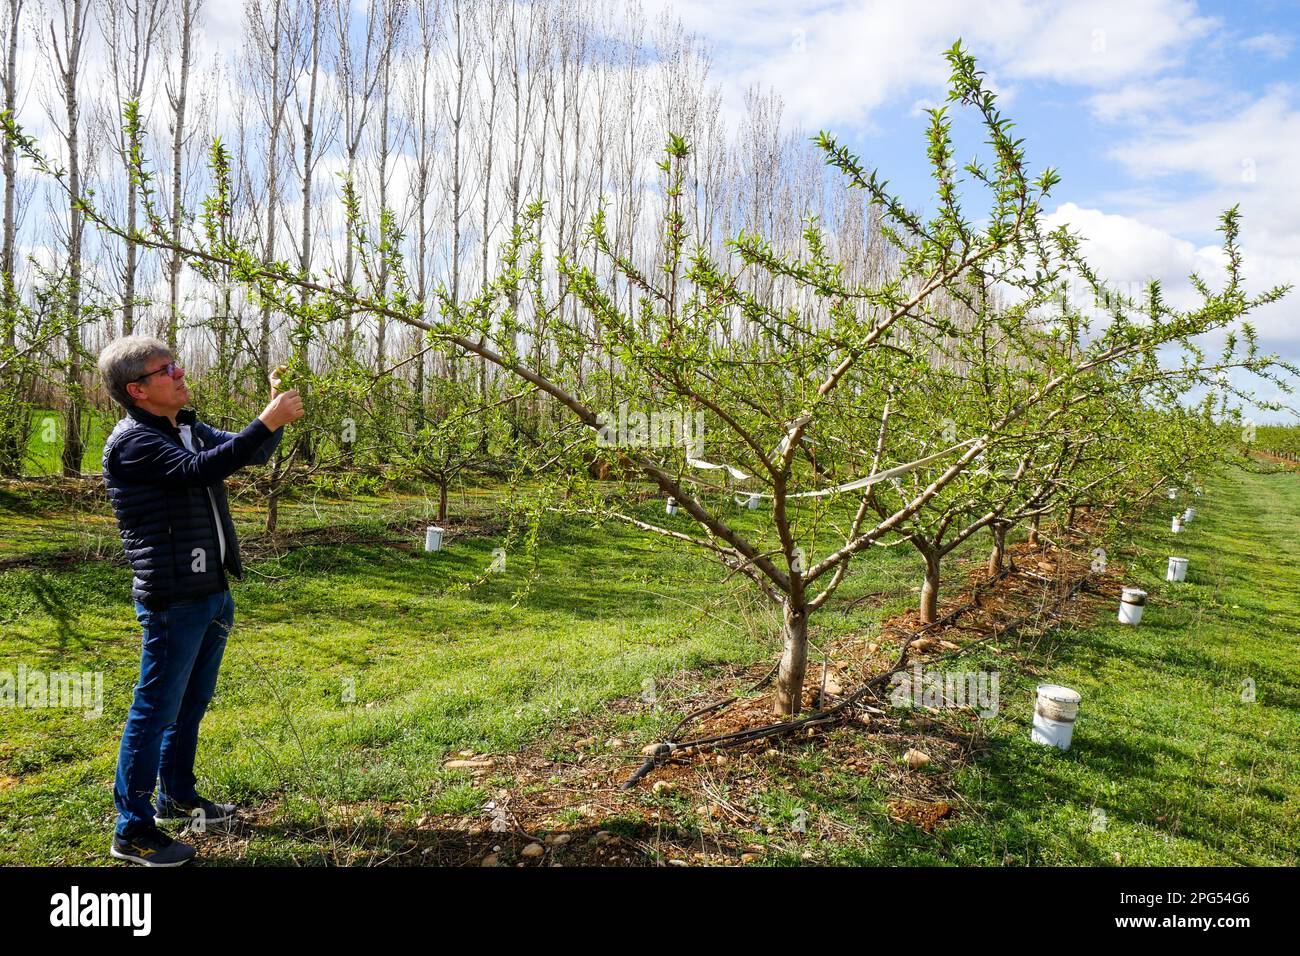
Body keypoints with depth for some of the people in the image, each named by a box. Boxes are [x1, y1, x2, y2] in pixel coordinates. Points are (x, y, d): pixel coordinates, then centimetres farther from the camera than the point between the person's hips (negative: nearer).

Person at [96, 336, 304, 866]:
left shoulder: (189, 429, 10)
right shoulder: (132, 441, -15)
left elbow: (252, 454, 12)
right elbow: (200, 469, -29)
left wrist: (275, 412, -5)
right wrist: (267, 421, -29)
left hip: (212, 592, 9)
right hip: (174, 601, -8)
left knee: (191, 704, 20)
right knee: (156, 711, 1)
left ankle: (177, 796, 36)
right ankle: (133, 831, 14)